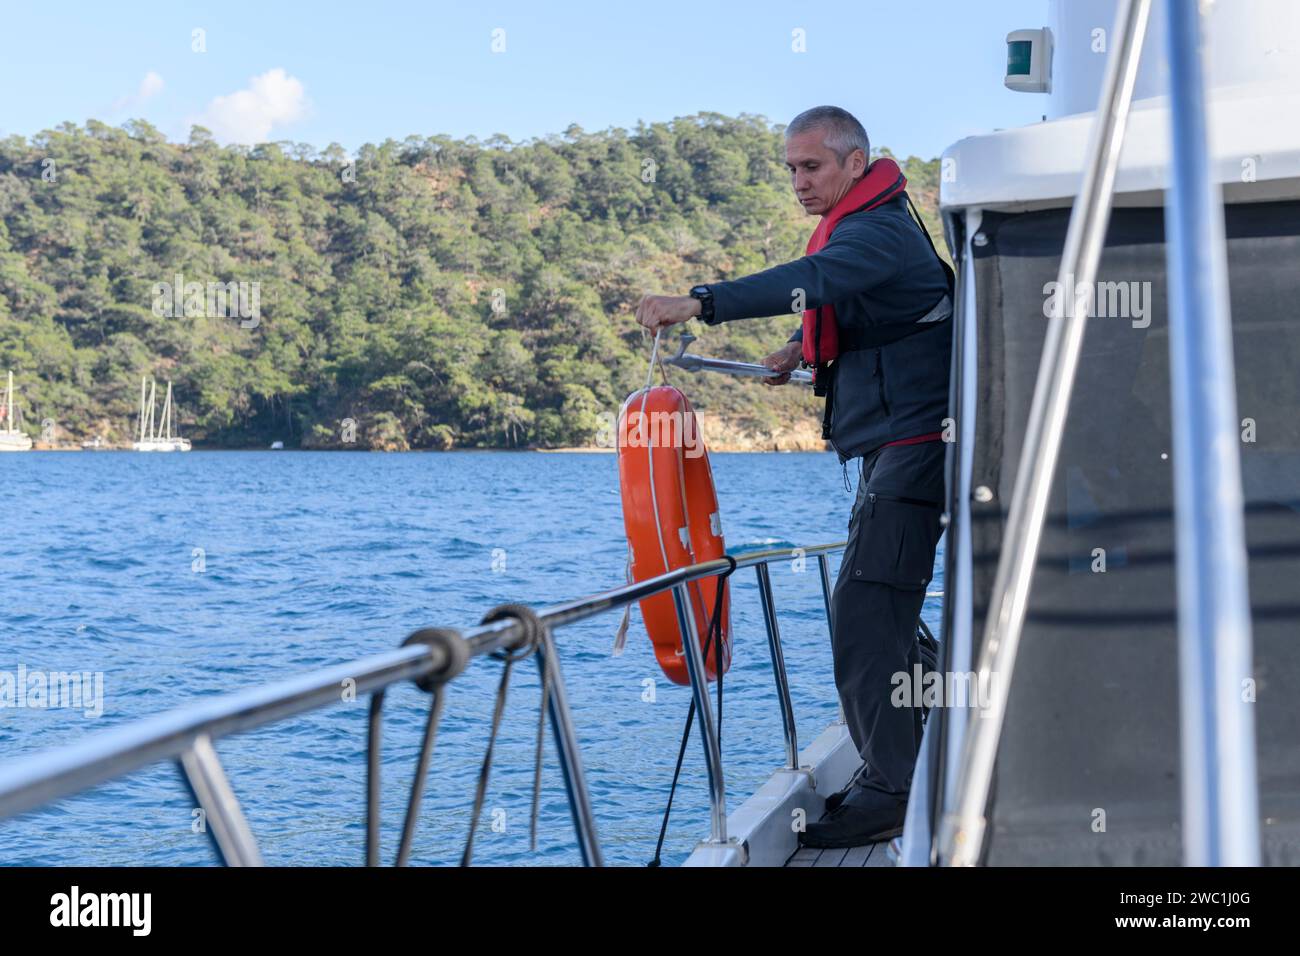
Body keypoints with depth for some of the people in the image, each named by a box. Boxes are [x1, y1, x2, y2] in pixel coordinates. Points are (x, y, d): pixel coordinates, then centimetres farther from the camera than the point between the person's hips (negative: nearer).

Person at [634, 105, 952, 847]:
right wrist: (809, 351, 17)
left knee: (866, 610, -16)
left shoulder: (879, 231, -16)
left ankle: (887, 793, -16)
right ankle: (900, 774, 26)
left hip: (911, 444, -11)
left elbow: (814, 280, -35)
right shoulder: (861, 229, 17)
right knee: (882, 615, 16)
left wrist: (702, 304, -43)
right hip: (892, 447, 11)